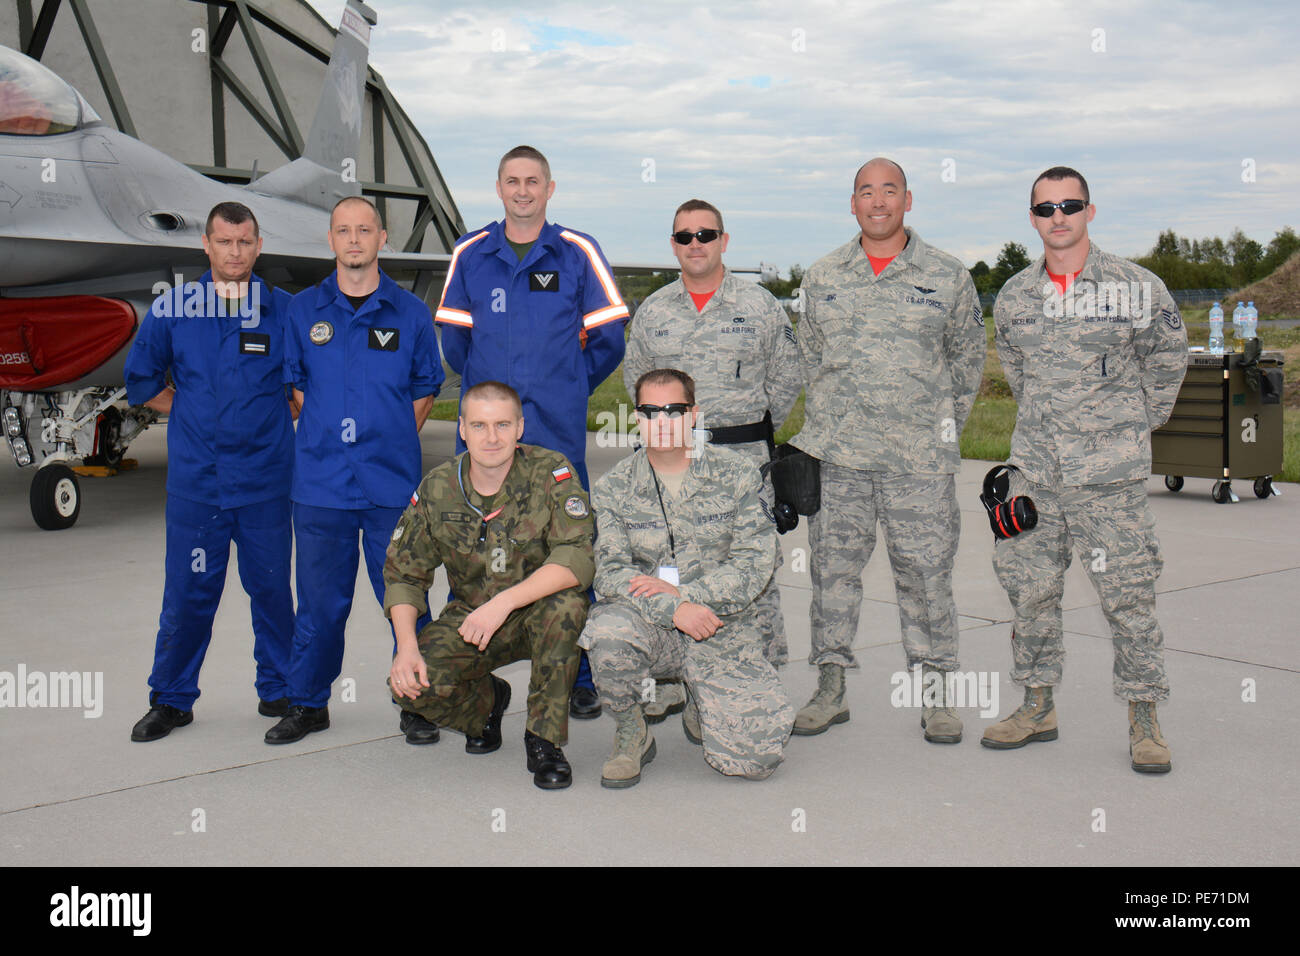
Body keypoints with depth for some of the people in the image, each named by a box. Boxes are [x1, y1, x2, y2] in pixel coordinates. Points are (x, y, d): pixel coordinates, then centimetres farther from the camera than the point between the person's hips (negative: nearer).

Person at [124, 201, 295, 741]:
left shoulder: (283, 310, 2)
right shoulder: (172, 309, 4)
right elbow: (142, 380, 14)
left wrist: (270, 414, 6)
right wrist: (197, 414, 9)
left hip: (265, 478, 0)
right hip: (194, 477, 0)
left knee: (271, 588, 8)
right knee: (187, 592, 3)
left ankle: (278, 690, 23)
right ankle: (171, 699, 17)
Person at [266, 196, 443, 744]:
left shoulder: (409, 313, 5)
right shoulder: (303, 310, 8)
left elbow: (424, 389, 13)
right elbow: (294, 383, 16)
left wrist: (392, 441, 5)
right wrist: (325, 434, 7)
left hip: (392, 481, -1)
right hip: (320, 481, 1)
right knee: (320, 600, 8)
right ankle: (307, 704, 22)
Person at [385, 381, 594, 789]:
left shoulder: (550, 472, -15)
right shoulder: (437, 488, -5)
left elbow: (577, 558, -25)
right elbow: (403, 574, 2)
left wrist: (504, 602, -36)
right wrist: (407, 645, -15)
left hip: (538, 614, -2)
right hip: (469, 616, 3)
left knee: (565, 603, -36)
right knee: (409, 685, -22)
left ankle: (545, 740, -16)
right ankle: (487, 701, 15)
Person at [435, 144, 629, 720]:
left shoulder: (577, 254, 4)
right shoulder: (470, 255, 9)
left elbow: (608, 339, 7)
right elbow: (454, 339, 16)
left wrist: (568, 389, 10)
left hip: (558, 434, -1)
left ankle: (580, 679, 13)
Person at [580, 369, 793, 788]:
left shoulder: (736, 474, -1)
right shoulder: (613, 489, 1)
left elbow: (754, 564, -6)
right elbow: (610, 573, -8)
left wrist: (680, 592, -17)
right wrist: (672, 609, -25)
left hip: (722, 629, 0)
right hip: (650, 626, 0)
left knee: (755, 757, -15)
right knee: (608, 631, -36)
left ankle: (702, 707, 22)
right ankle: (631, 735, -5)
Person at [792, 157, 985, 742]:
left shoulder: (947, 277, 5)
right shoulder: (821, 278, 9)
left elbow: (967, 357, 13)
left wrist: (946, 425, 9)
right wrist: (825, 428, 11)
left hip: (920, 458, -2)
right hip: (837, 455, 2)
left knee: (925, 573, 3)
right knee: (832, 568, 6)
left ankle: (935, 693, 15)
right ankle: (830, 688, 18)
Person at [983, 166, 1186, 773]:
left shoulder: (1137, 288, -5)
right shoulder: (1014, 296, 6)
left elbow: (1167, 362, 9)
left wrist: (1133, 428, 12)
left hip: (1110, 473, -4)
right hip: (1034, 471, 4)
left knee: (1128, 593, 0)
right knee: (1030, 588, 9)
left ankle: (1144, 720, 13)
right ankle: (1038, 706, 23)